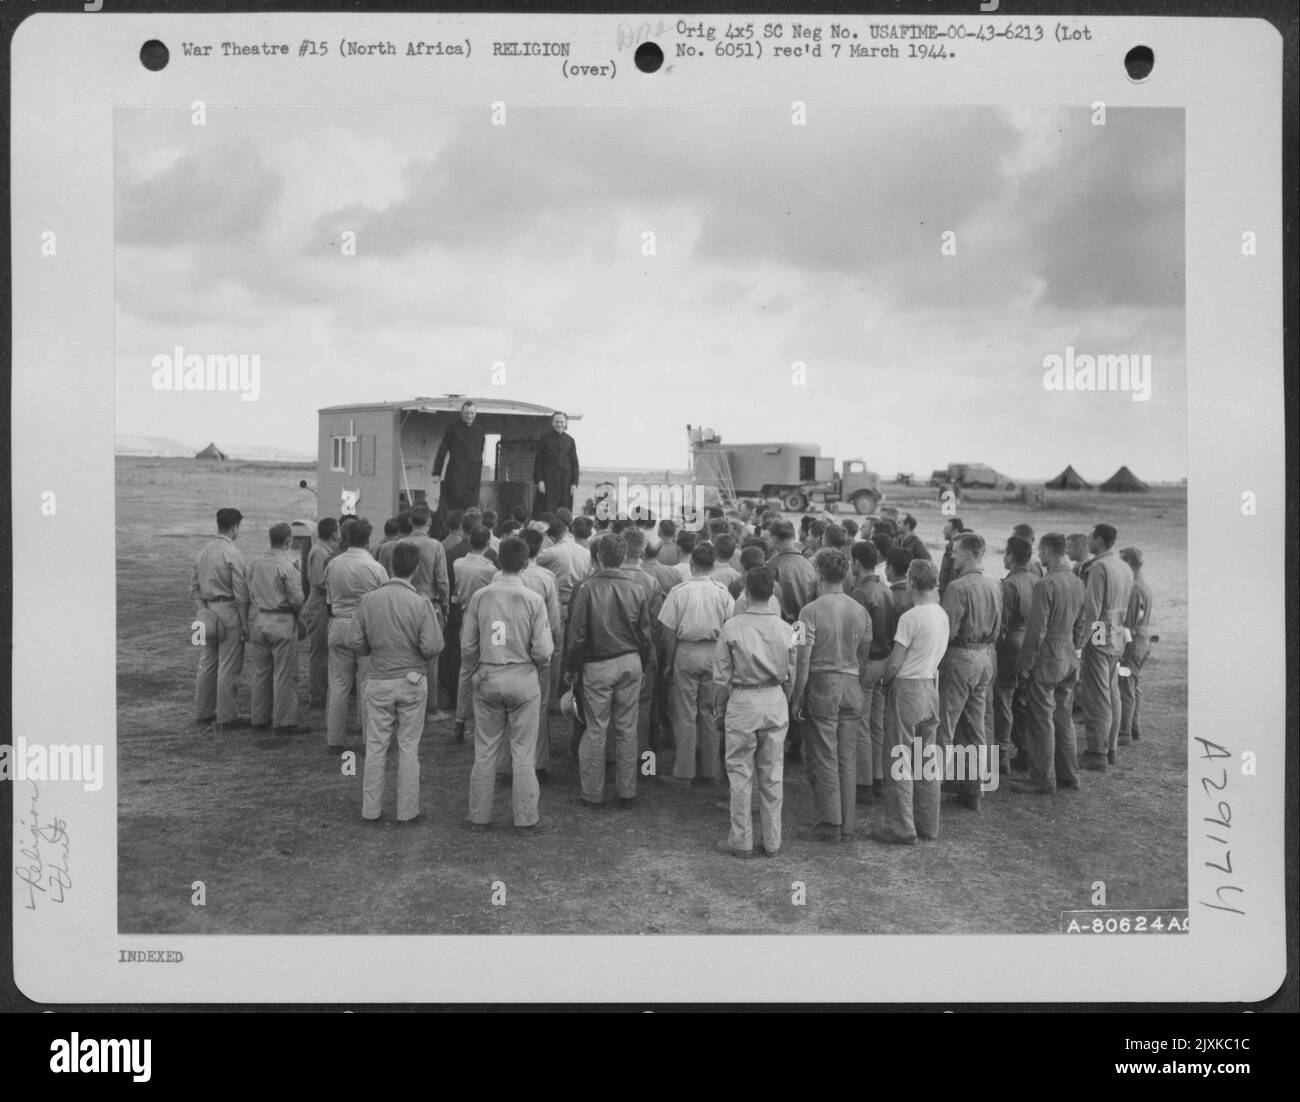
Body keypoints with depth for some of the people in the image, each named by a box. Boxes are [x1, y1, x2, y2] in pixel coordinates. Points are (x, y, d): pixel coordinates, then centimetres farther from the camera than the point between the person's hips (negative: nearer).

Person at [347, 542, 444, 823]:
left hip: (379, 681, 1)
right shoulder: (421, 603, -14)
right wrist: (418, 658, 6)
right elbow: (432, 647, -17)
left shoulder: (369, 600, -7)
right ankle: (407, 810, 15)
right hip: (412, 681, -1)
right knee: (409, 747, 9)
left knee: (376, 746, 11)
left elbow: (353, 642, -5)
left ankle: (371, 809, 18)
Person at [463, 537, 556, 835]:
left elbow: (468, 645, 2)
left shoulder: (479, 597, -3)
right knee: (523, 754, 6)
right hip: (523, 680, -2)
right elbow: (541, 650, -10)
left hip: (487, 679, 2)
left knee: (484, 751, 12)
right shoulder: (533, 600, -10)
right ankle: (527, 819, 14)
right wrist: (542, 666, 12)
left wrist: (470, 676, 17)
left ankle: (479, 817, 19)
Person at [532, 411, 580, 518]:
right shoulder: (544, 438, 1)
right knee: (547, 511, -7)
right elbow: (538, 460, 0)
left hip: (565, 479, 2)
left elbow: (574, 463, 7)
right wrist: (539, 480, -9)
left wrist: (574, 483, -1)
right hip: (548, 479, -2)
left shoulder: (570, 440, 7)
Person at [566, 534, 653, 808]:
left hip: (598, 666, -3)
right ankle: (627, 793, 16)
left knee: (596, 731, 5)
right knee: (627, 729, 10)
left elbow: (576, 632, -8)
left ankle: (593, 795, 11)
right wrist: (642, 665, 17)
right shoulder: (636, 590, -2)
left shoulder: (587, 588, -12)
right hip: (630, 663, 3)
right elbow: (645, 634, 4)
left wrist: (573, 667, 3)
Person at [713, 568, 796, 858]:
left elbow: (722, 677, -8)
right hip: (775, 702, 3)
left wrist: (719, 710, 4)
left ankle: (741, 841, 12)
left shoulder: (732, 627, -12)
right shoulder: (785, 629, -2)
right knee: (773, 775, 11)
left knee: (741, 774, 6)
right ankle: (772, 841, 19)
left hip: (742, 703, -3)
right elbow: (790, 676, 6)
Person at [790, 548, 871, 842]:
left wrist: (797, 698, -3)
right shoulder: (860, 611, 6)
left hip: (822, 686, -5)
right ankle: (847, 826, 13)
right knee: (848, 760, 9)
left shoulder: (811, 611, -10)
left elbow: (803, 662, -10)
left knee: (824, 759, 2)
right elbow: (864, 658, 10)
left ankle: (830, 824, 3)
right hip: (852, 686, 5)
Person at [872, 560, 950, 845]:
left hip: (906, 689, -8)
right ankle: (928, 825, 20)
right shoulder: (942, 615, 5)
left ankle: (901, 829, 3)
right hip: (931, 687, 8)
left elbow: (894, 663, -16)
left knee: (900, 761, 0)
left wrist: (885, 682, 1)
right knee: (928, 760, 13)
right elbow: (937, 655, 11)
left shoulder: (911, 617, -19)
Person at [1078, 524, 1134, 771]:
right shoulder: (1125, 568, 12)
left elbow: (1091, 611, -20)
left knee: (1096, 698, -5)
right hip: (1117, 638, 9)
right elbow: (1123, 607, 16)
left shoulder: (1098, 567, -16)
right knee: (1112, 696, 15)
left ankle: (1097, 754, -3)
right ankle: (1111, 748, 23)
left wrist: (1079, 644, -18)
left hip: (1098, 638, -9)